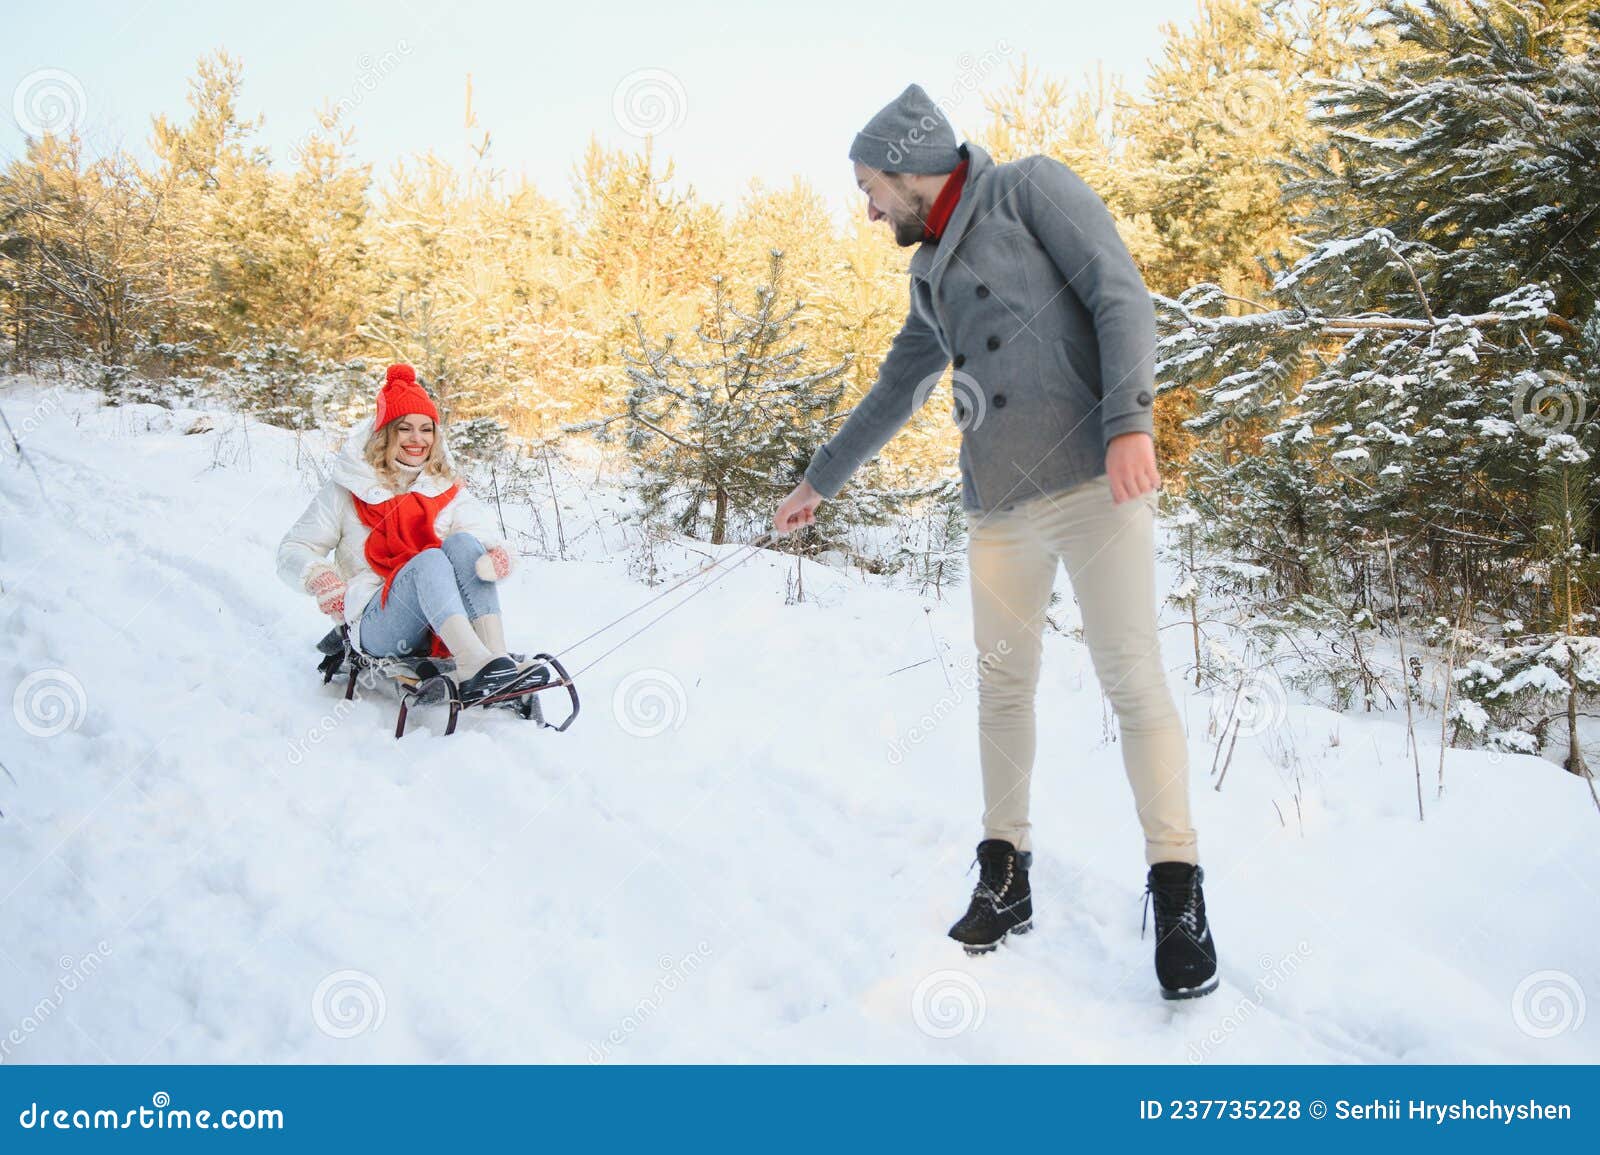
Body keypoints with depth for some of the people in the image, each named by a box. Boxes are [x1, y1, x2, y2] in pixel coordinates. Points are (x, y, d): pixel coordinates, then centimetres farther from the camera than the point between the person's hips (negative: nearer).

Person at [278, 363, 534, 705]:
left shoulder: (447, 489, 19)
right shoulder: (348, 489, 12)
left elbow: (488, 538, 5)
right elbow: (294, 551, 9)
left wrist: (499, 557, -20)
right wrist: (321, 580, -13)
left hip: (447, 627, 3)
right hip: (374, 623, -2)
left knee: (462, 542, -23)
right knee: (429, 558, -31)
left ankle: (497, 656, -43)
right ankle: (479, 666, -56)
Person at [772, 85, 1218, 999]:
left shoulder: (1030, 189, 3)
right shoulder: (931, 274, 22)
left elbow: (1121, 297, -8)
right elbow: (892, 396, 32)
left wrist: (1130, 420, -21)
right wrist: (820, 483, 38)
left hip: (1094, 477, -6)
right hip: (1000, 503, 7)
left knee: (1133, 678, -8)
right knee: (1004, 684, 5)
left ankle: (1178, 890, -1)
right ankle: (1006, 873, 13)